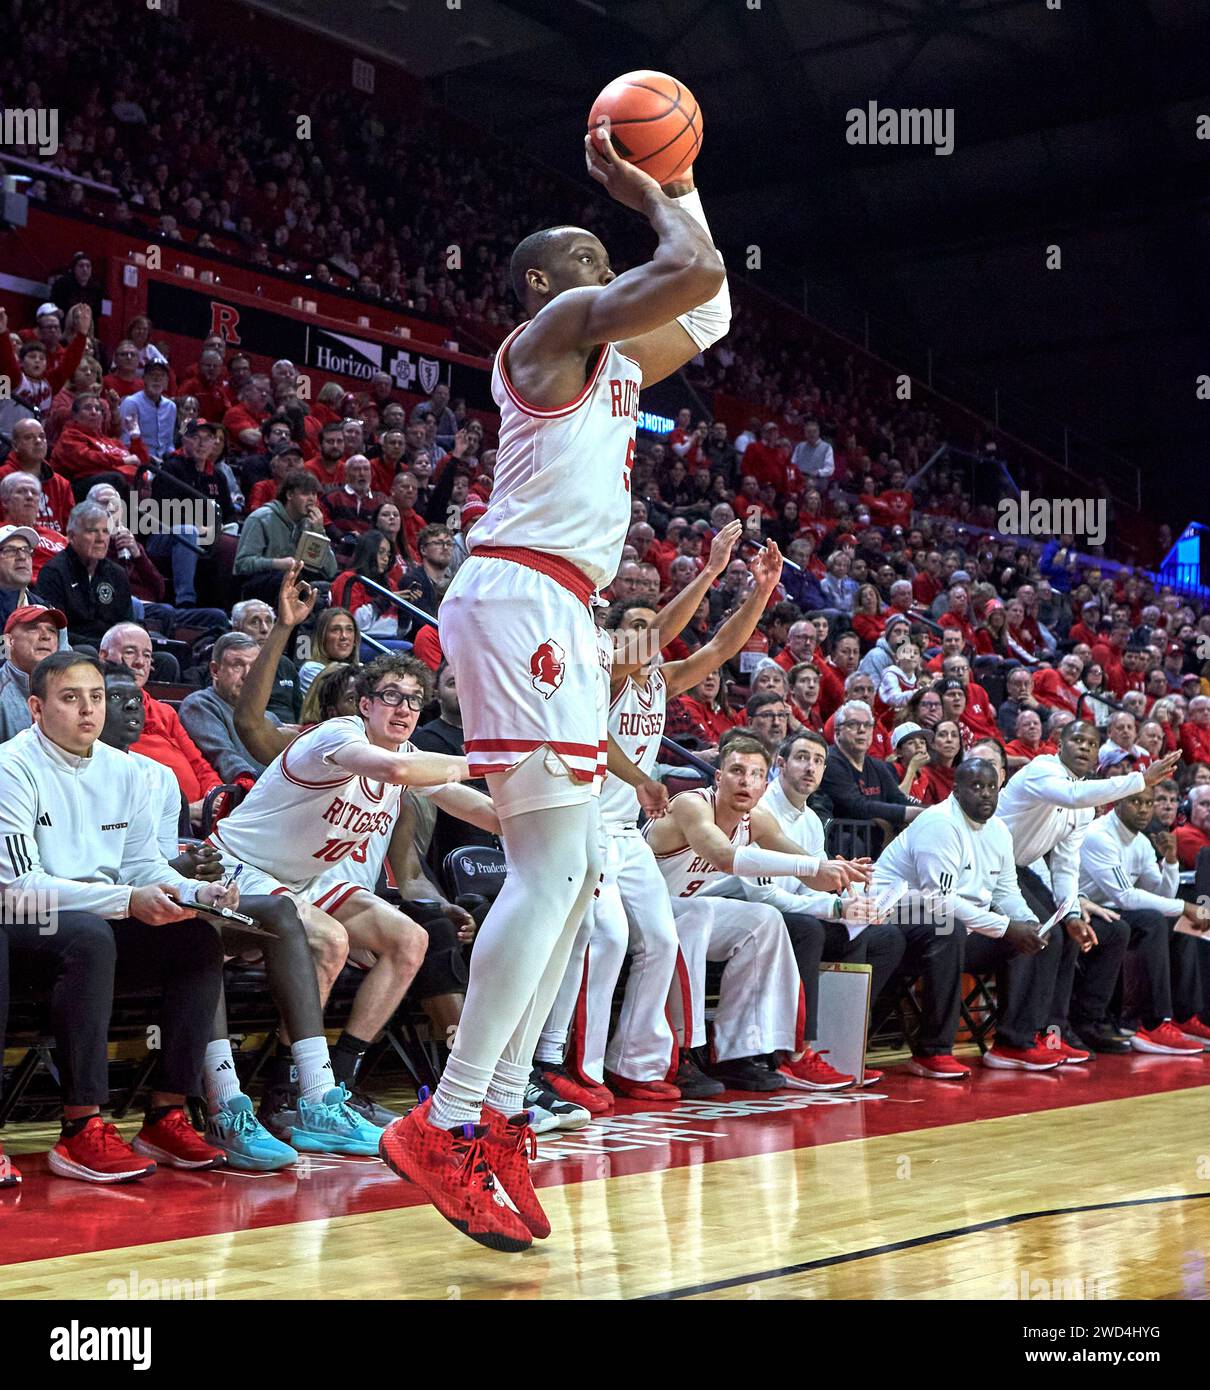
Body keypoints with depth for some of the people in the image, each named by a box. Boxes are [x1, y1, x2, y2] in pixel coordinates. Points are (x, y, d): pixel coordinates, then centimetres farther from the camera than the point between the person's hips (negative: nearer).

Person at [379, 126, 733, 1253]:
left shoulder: (612, 359, 26)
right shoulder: (557, 325, 0)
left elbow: (708, 309, 36)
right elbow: (694, 272, -12)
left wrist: (676, 188, 30)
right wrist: (653, 196, 6)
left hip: (556, 616, 10)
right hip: (519, 599, -10)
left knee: (565, 875, 8)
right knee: (553, 869, -17)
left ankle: (499, 1112, 9)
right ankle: (445, 1125, -18)